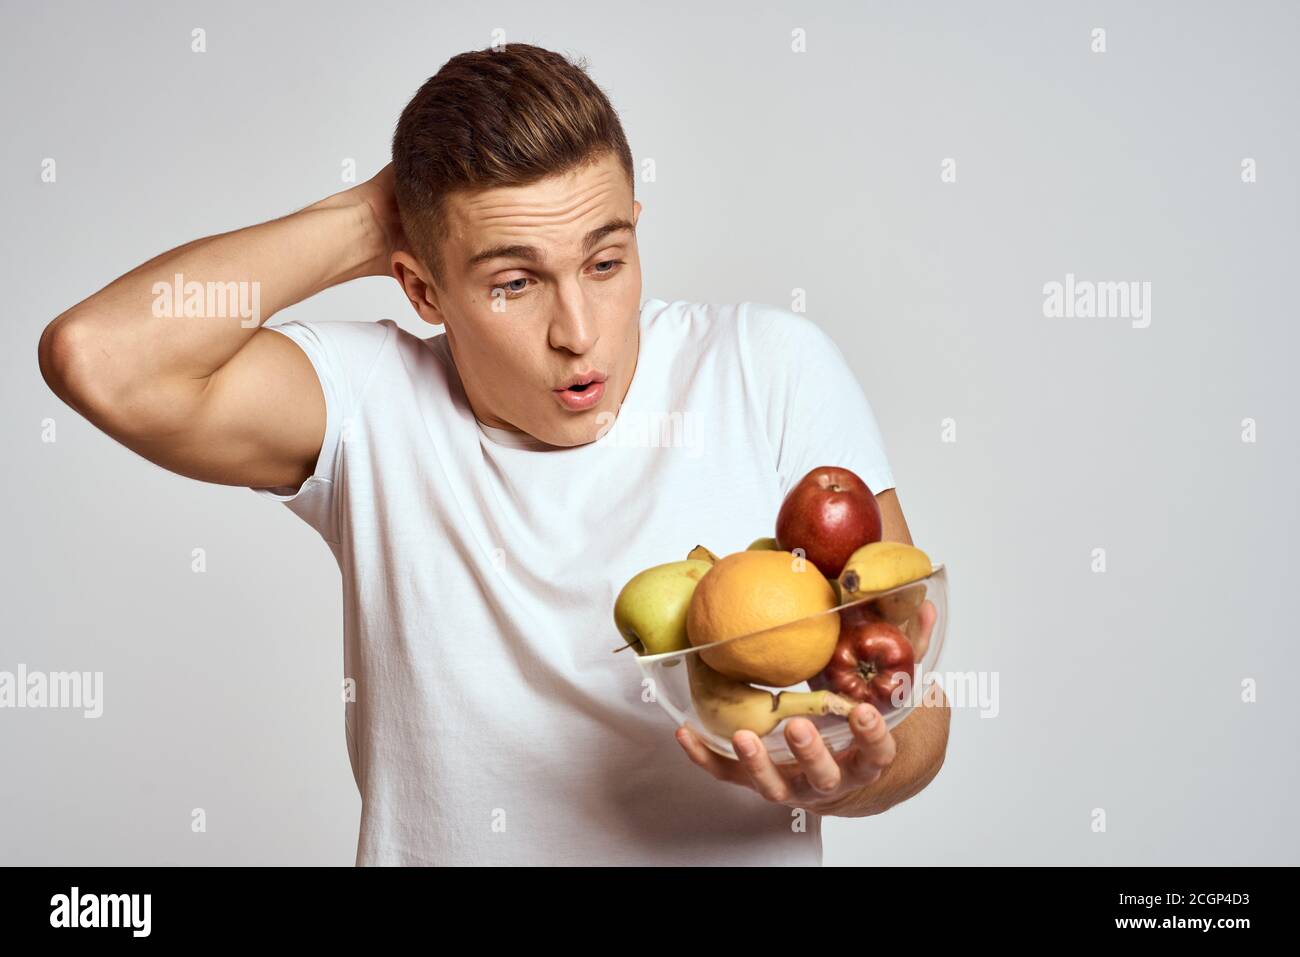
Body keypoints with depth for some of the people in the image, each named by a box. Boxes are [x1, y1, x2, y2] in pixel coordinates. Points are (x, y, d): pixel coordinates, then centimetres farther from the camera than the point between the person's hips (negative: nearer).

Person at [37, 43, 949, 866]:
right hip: (439, 843, -1)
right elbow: (98, 357, -18)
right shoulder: (373, 400, -4)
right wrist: (363, 223, -10)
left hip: (731, 848, 1)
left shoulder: (777, 370, -4)